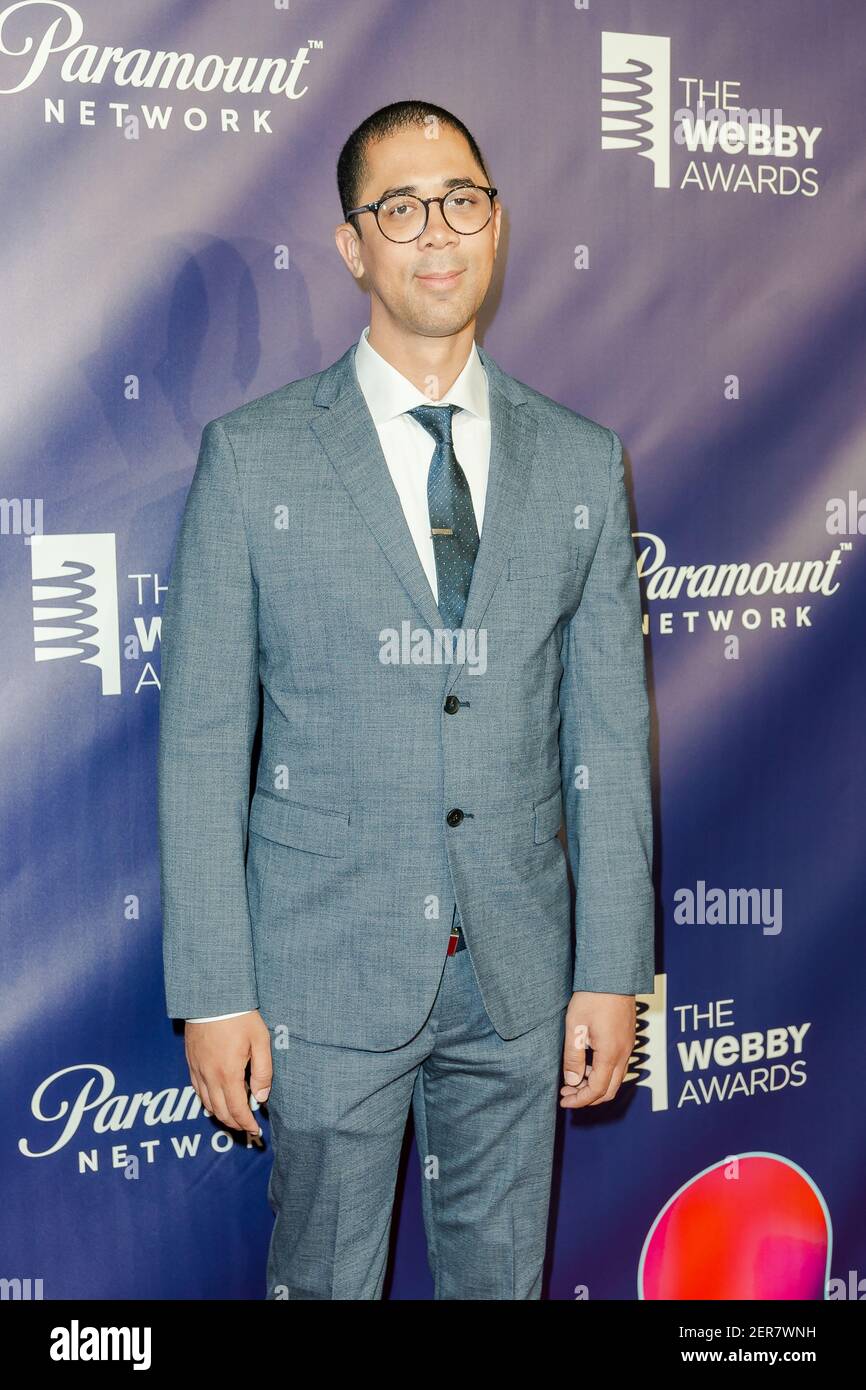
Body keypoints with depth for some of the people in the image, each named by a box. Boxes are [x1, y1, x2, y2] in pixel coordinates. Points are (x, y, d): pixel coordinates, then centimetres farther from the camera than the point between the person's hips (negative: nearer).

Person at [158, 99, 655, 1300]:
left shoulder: (582, 461, 4)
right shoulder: (253, 457, -3)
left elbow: (611, 735, 4)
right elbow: (202, 743, -4)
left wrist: (612, 972, 1)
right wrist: (214, 990, -7)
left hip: (521, 973, 3)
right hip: (329, 971, -2)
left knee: (503, 1277, 17)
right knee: (323, 1279, 12)